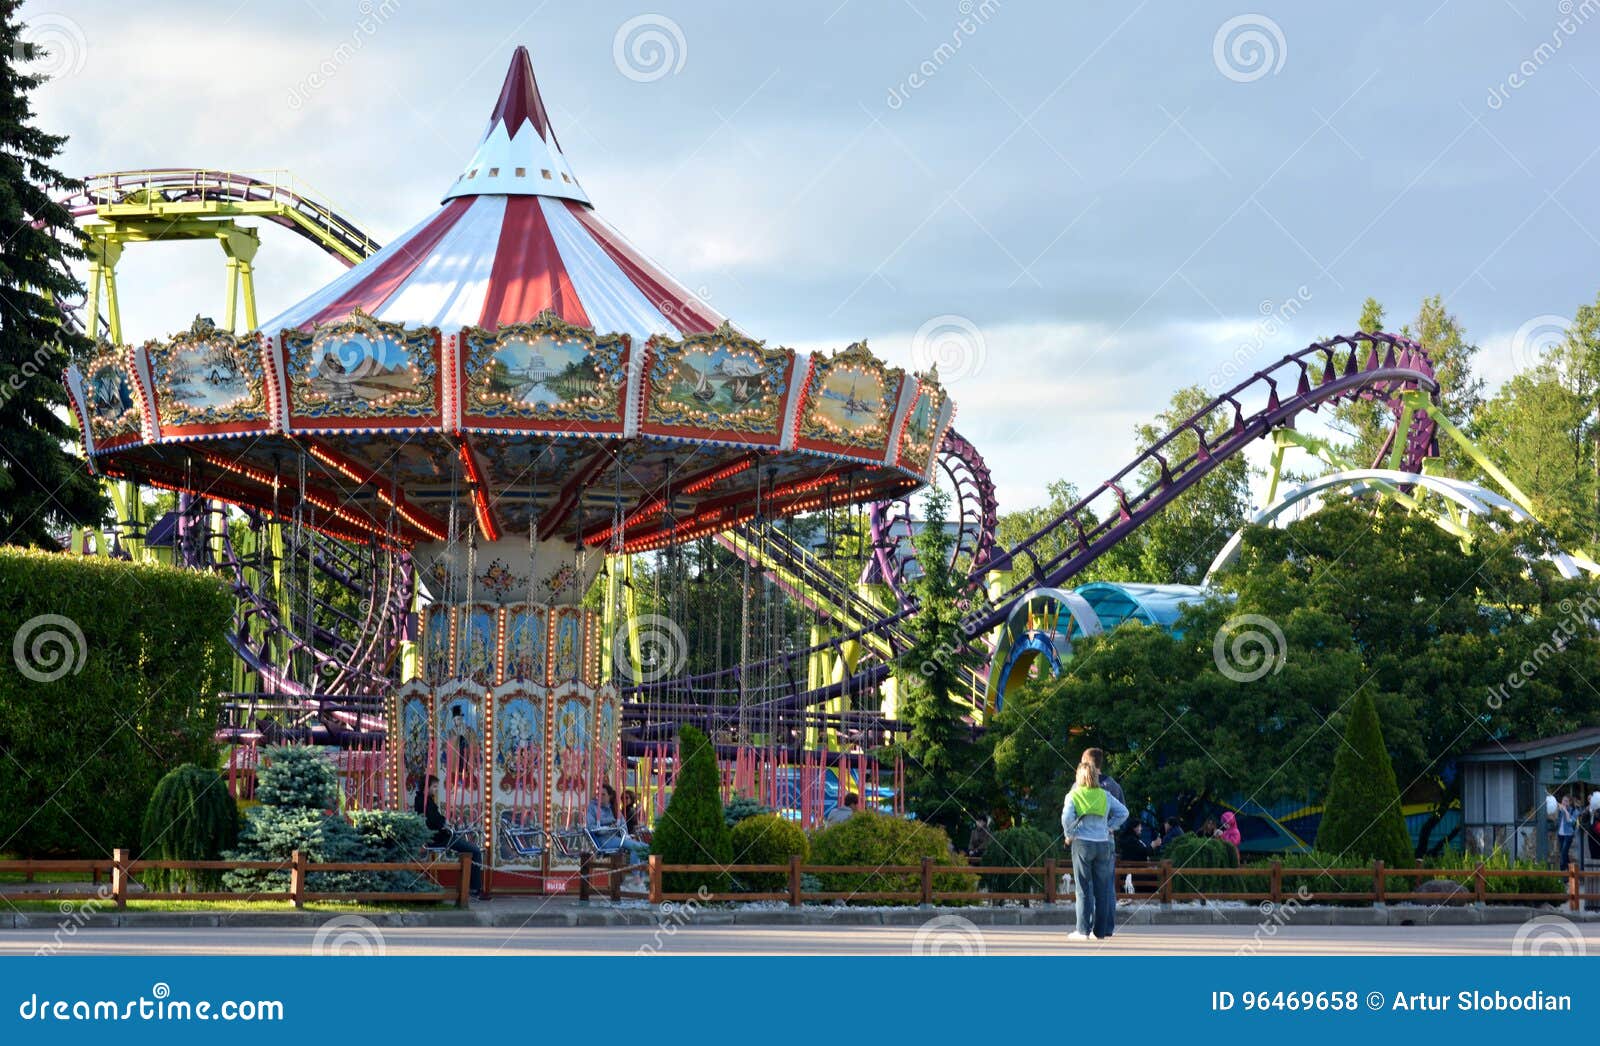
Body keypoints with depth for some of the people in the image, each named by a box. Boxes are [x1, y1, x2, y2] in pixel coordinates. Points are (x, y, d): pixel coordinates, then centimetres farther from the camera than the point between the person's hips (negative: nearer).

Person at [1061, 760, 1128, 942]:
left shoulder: (1073, 795, -3)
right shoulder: (1104, 795, 7)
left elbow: (1067, 817, -16)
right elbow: (1123, 812, 6)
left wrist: (1069, 835, -2)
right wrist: (1109, 827, 10)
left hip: (1082, 843, -3)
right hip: (1103, 844, 3)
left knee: (1084, 888, 1)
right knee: (1103, 888, 8)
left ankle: (1084, 930, -1)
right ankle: (1102, 930, 10)